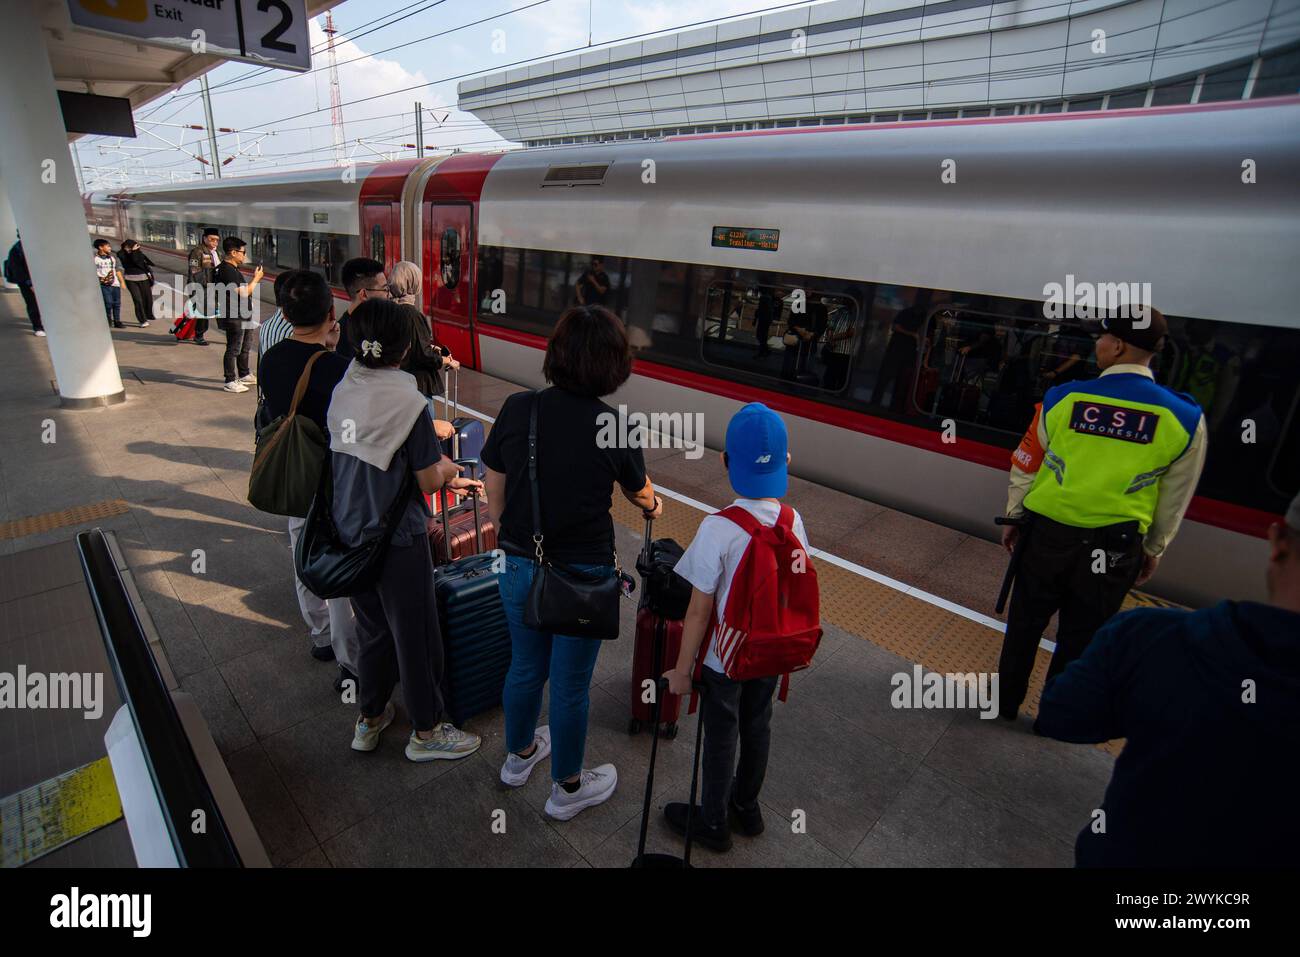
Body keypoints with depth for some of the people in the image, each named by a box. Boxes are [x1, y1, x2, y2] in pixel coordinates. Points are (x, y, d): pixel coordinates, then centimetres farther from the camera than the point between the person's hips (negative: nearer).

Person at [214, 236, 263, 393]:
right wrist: (256, 279, -14)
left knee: (245, 347, 21)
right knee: (233, 349, -4)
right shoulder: (227, 270, -19)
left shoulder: (232, 269, 14)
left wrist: (254, 279, 11)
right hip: (233, 317, -11)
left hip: (243, 315, 11)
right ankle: (230, 382, 3)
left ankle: (244, 375, 35)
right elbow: (243, 293, -23)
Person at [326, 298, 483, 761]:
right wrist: (445, 470, 7)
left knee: (370, 627, 23)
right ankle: (426, 731, 27)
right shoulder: (408, 403, -21)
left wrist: (443, 473, 15)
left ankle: (369, 719, 40)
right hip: (397, 540, -7)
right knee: (415, 634, 10)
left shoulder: (342, 392, 0)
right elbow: (428, 483, -16)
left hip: (349, 531, 7)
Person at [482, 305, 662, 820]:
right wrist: (653, 505, 27)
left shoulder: (517, 409, -9)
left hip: (520, 567, 4)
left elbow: (494, 491, 0)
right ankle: (567, 788, 37)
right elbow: (638, 492, 3)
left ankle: (518, 756, 50)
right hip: (582, 574, -4)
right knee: (571, 683, 14)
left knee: (525, 666, 25)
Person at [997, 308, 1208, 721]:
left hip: (1047, 534, 0)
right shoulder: (1185, 419, -7)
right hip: (1114, 548, 1)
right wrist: (1154, 549, 18)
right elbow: (1174, 501, 3)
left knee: (1025, 623, 17)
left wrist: (1013, 518, 13)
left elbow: (1024, 469, -1)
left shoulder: (1062, 399, -10)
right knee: (1080, 637, 17)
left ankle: (1007, 700, 34)